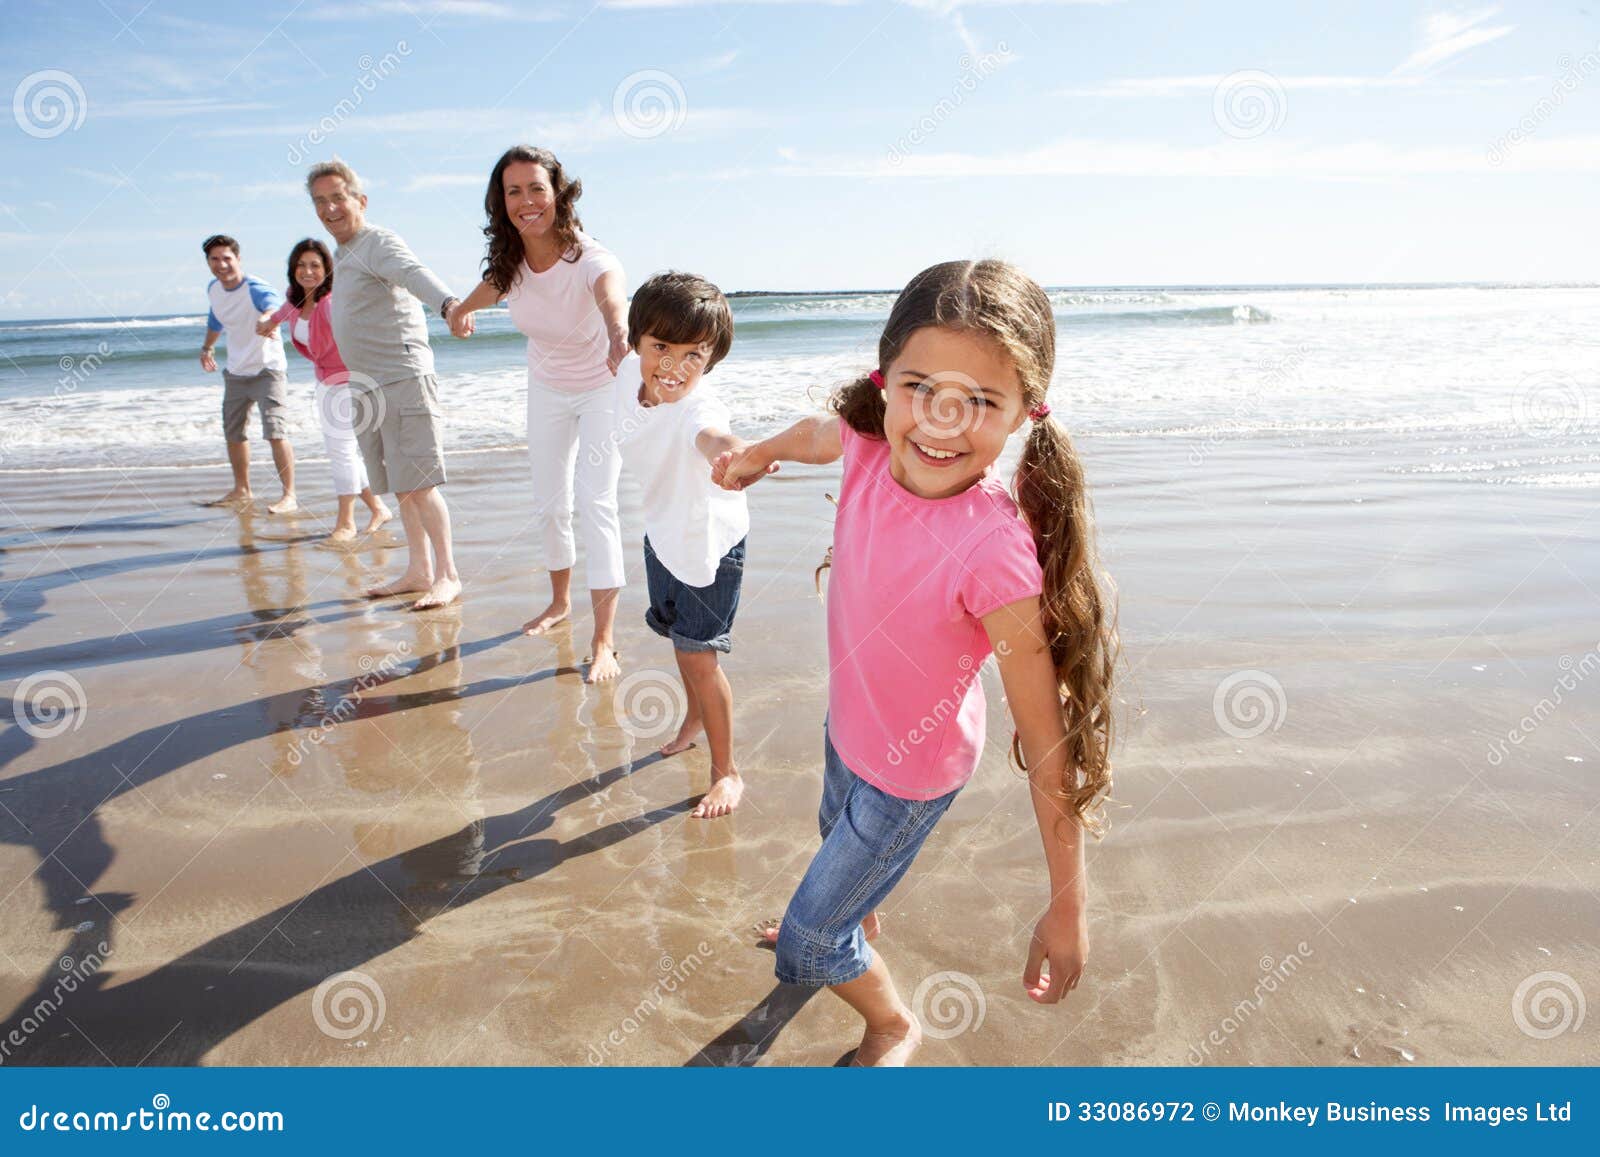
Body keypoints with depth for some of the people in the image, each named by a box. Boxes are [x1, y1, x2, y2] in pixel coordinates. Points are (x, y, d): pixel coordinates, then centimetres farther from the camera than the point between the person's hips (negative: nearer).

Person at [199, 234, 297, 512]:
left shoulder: (256, 288, -22)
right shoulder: (213, 289, 0)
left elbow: (272, 304, -46)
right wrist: (207, 347, 33)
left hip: (267, 370, -8)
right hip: (235, 372, 8)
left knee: (275, 431, -20)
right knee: (233, 432, 17)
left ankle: (289, 495, -15)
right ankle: (241, 490, 34)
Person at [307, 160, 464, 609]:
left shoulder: (379, 243, -10)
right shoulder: (342, 256, 19)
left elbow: (414, 273, -33)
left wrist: (448, 303, -53)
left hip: (403, 378, -9)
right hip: (367, 387, 9)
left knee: (418, 484, -10)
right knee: (402, 487, 13)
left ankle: (447, 576, -2)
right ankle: (419, 571, 20)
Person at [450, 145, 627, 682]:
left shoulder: (589, 259, -33)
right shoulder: (511, 261, -17)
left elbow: (613, 301, -58)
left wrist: (621, 336, -81)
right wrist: (463, 310, 30)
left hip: (600, 389, -5)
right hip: (547, 390, 5)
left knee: (596, 503, -16)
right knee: (549, 504, 12)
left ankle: (604, 641, -14)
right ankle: (560, 600, 36)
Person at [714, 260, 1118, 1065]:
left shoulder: (992, 550, -39)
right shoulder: (870, 447, -22)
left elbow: (1048, 742, -31)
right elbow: (816, 434, 5)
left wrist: (1068, 909, -25)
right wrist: (756, 455, 26)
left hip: (911, 769, -6)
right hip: (846, 725, 6)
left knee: (806, 949, 10)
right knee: (839, 836, 36)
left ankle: (894, 1027, 44)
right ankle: (856, 922, 72)